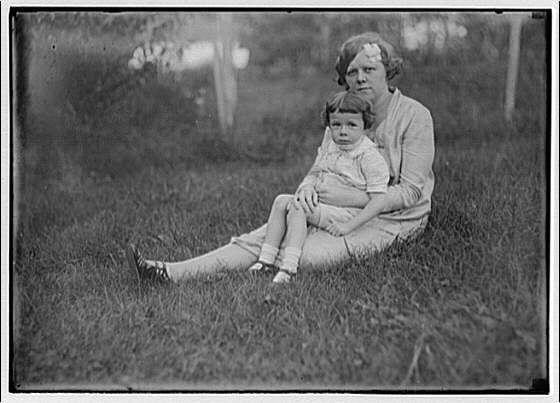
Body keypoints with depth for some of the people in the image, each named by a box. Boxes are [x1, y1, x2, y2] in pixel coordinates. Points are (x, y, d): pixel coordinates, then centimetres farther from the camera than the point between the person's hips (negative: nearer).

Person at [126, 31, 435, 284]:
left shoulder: (415, 116, -8)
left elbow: (410, 191, -14)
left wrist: (355, 198, -25)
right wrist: (307, 189, -16)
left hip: (392, 220, -4)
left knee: (307, 255, -32)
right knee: (257, 240, -15)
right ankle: (169, 273, -23)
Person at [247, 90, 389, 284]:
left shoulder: (370, 158, -12)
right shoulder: (328, 149, 11)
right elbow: (313, 174, 23)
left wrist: (349, 226, -22)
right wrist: (305, 189, -3)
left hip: (345, 212, -8)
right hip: (319, 205, 8)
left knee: (297, 207, -26)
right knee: (281, 200, -10)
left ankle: (289, 265, -32)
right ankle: (267, 258, -13)